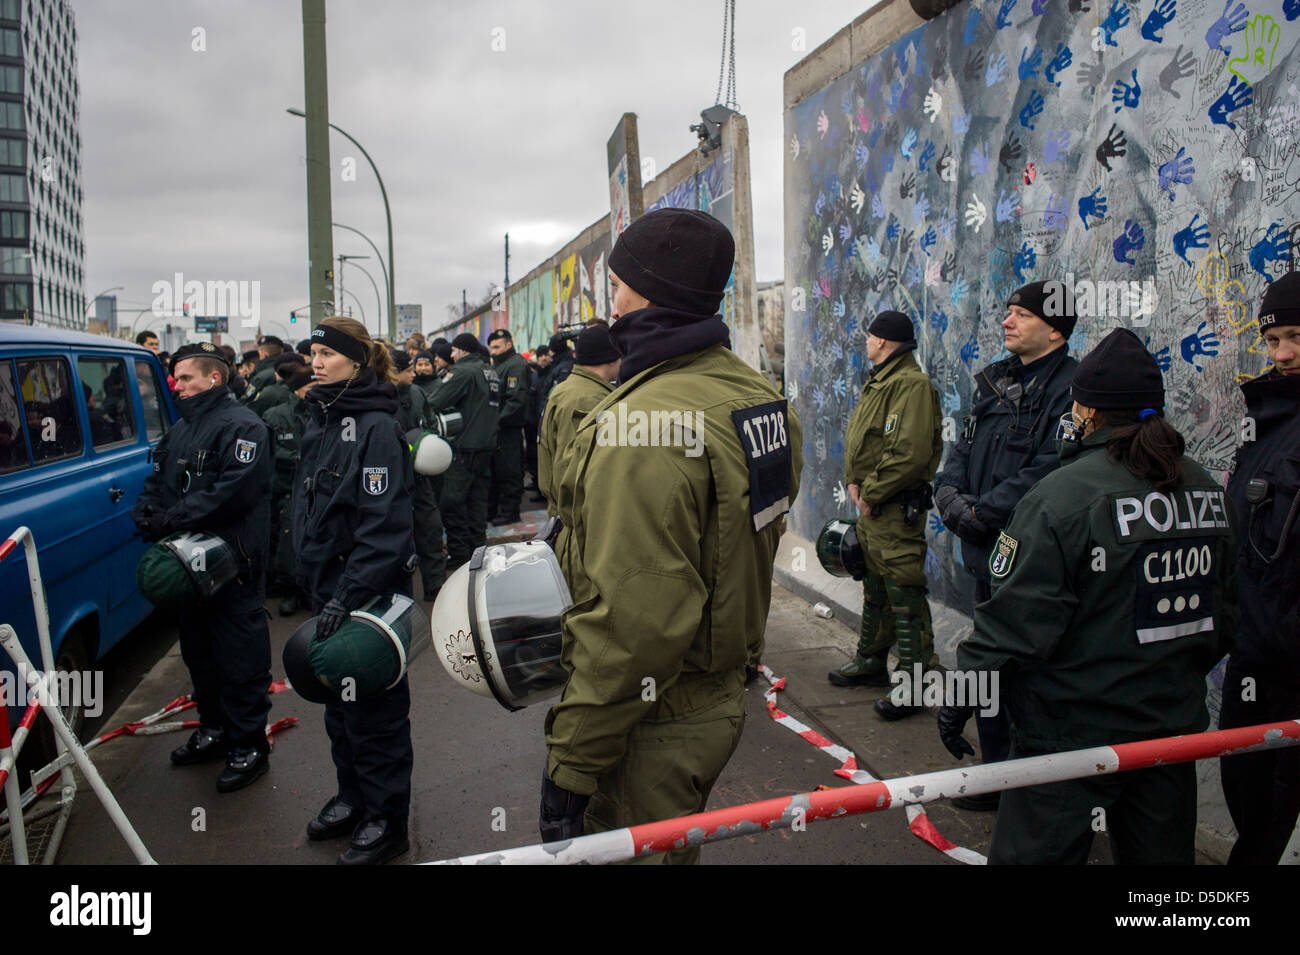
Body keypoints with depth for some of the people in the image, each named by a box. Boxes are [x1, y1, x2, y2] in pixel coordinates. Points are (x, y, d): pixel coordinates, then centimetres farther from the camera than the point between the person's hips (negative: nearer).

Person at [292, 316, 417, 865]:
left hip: (371, 593, -9)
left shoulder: (376, 427, -17)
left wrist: (349, 594, -27)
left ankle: (386, 819, 18)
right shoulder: (322, 421, 10)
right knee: (339, 700, 20)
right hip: (329, 590, 9)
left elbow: (384, 525, -23)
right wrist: (318, 587, 16)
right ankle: (352, 795, 37)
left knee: (375, 706, 3)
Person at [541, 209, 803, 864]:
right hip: (724, 695, 9)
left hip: (656, 723, -9)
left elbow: (631, 623, -29)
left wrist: (570, 765, -20)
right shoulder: (760, 397, 4)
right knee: (673, 845, 27)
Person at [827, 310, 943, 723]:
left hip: (896, 508, -10)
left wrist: (871, 493, -18)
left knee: (905, 595, -6)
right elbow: (859, 442, 21)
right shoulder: (878, 382, 16)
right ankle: (871, 662, 33)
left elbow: (909, 454, -25)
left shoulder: (912, 385, -16)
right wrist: (854, 482, 6)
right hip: (870, 506, 11)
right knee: (875, 590, 20)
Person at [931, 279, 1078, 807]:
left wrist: (981, 512, -18)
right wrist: (952, 497, -4)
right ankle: (994, 772, 34)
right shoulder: (997, 382, 14)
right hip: (987, 551, 9)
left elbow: (1047, 472, -22)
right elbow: (962, 450, 15)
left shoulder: (1072, 386, -13)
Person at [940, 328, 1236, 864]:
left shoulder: (1061, 497, -20)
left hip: (1072, 734, -7)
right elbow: (1223, 614, 14)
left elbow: (1014, 622, -20)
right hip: (1175, 723, 7)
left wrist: (959, 697, -8)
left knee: (1032, 853, 4)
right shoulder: (1206, 492, 4)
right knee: (1161, 853, 21)